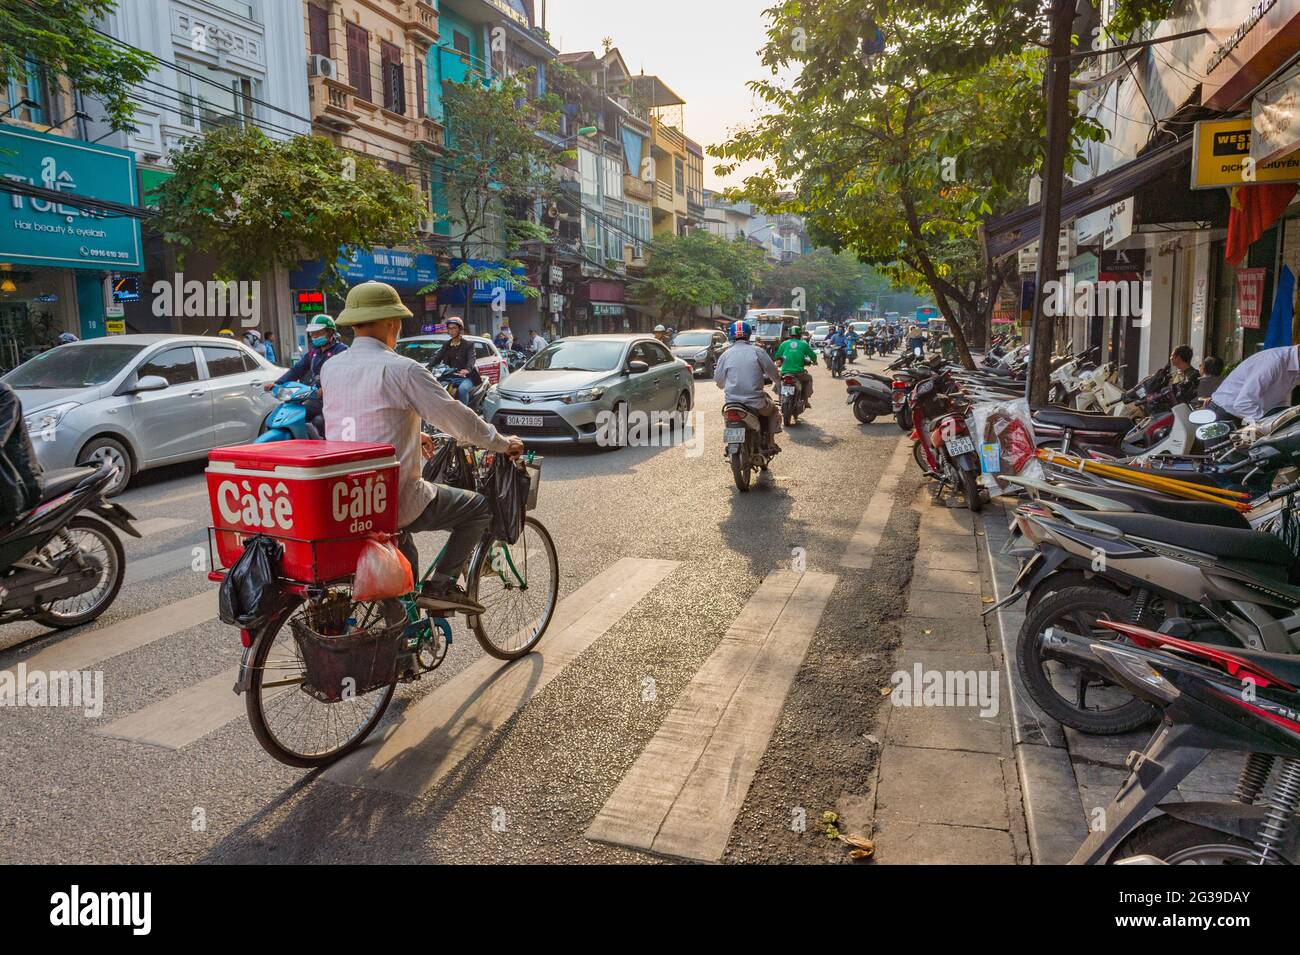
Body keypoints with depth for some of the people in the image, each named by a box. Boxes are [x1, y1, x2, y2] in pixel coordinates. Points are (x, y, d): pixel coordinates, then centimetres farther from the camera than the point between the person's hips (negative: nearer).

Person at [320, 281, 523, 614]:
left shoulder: (330, 368, 6)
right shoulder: (402, 369, -15)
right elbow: (457, 418, -10)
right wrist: (503, 443, 6)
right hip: (393, 501, -7)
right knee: (480, 507, 11)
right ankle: (441, 584, 4)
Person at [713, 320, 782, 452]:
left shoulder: (725, 355, 0)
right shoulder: (757, 351, -5)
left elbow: (719, 382, 9)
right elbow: (774, 374, 2)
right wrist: (776, 378, 27)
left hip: (731, 402, 3)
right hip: (755, 403, -2)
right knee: (774, 411, 26)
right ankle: (771, 443, 16)